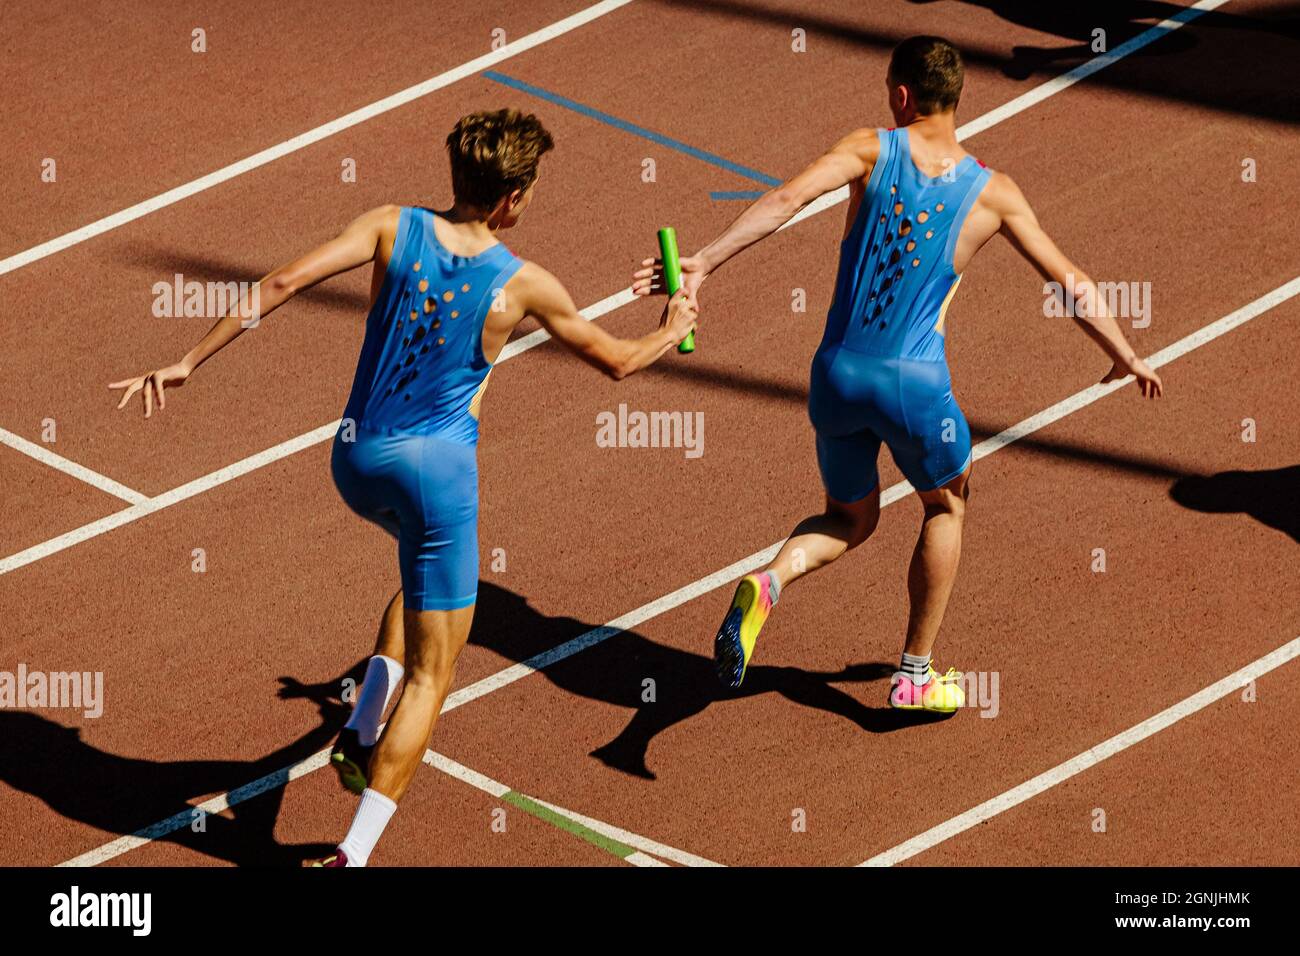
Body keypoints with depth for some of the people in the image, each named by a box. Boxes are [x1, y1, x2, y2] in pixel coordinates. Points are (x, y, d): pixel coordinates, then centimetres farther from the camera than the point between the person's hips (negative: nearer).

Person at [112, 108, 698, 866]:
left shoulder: (394, 228, -4)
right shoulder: (524, 285, -8)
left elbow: (285, 282, -11)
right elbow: (617, 360, 7)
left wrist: (189, 363, -6)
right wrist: (672, 331, 29)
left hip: (356, 459, 5)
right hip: (439, 464, -5)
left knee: (430, 566, 36)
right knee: (433, 670, 7)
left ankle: (362, 734, 22)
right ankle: (354, 852, -2)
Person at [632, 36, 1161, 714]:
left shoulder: (871, 150, -3)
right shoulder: (992, 193, 0)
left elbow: (787, 199, -20)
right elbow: (1072, 283, 7)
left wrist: (704, 262, -23)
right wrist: (1127, 358, 21)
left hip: (837, 375, 2)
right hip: (914, 383, -2)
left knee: (851, 519, 24)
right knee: (946, 507, 27)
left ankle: (769, 581, -7)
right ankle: (915, 675, 27)